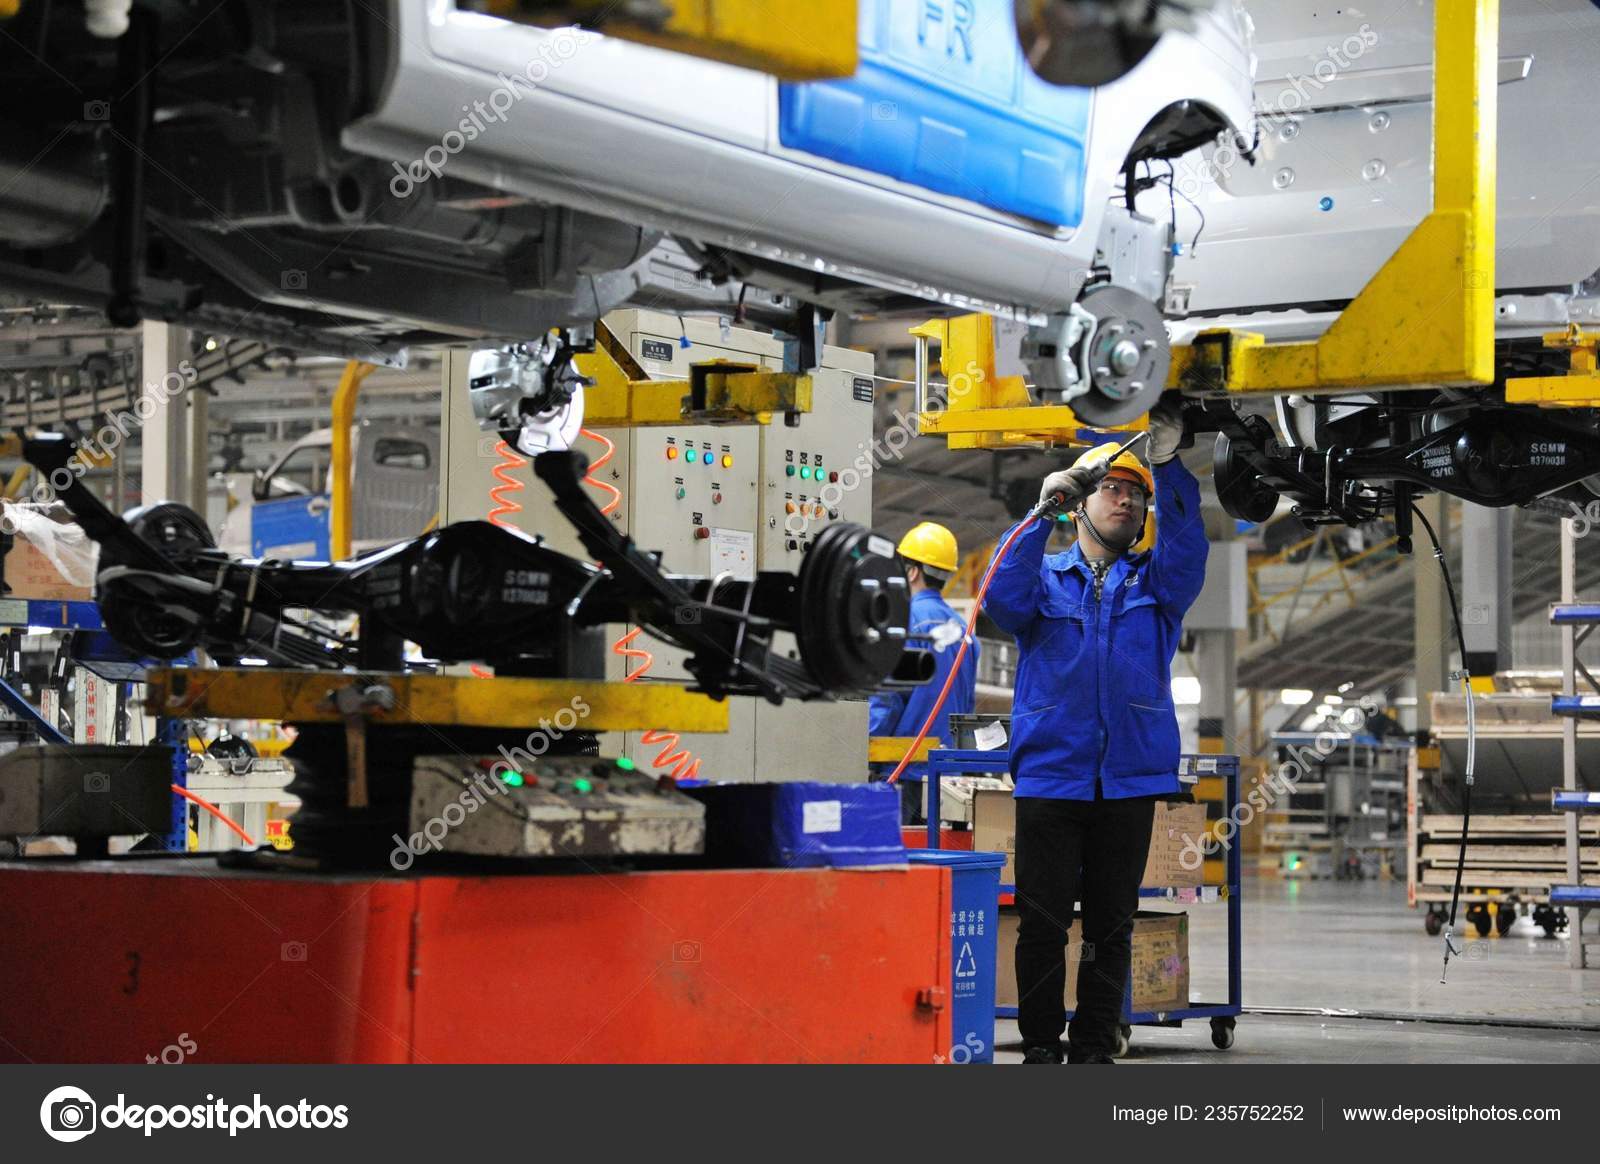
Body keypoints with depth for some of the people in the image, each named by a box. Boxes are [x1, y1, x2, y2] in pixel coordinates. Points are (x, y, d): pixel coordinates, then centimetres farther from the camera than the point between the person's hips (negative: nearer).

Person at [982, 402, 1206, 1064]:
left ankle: (1094, 1048, 11)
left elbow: (1187, 551, -7)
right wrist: (1042, 513, -14)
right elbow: (1003, 599, -8)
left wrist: (1168, 466, -19)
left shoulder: (1157, 582, 14)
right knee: (1043, 921, -4)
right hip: (1050, 776, -1)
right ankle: (1041, 1047, 2)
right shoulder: (1046, 575, 12)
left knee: (1111, 924, 5)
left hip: (1130, 778, 1)